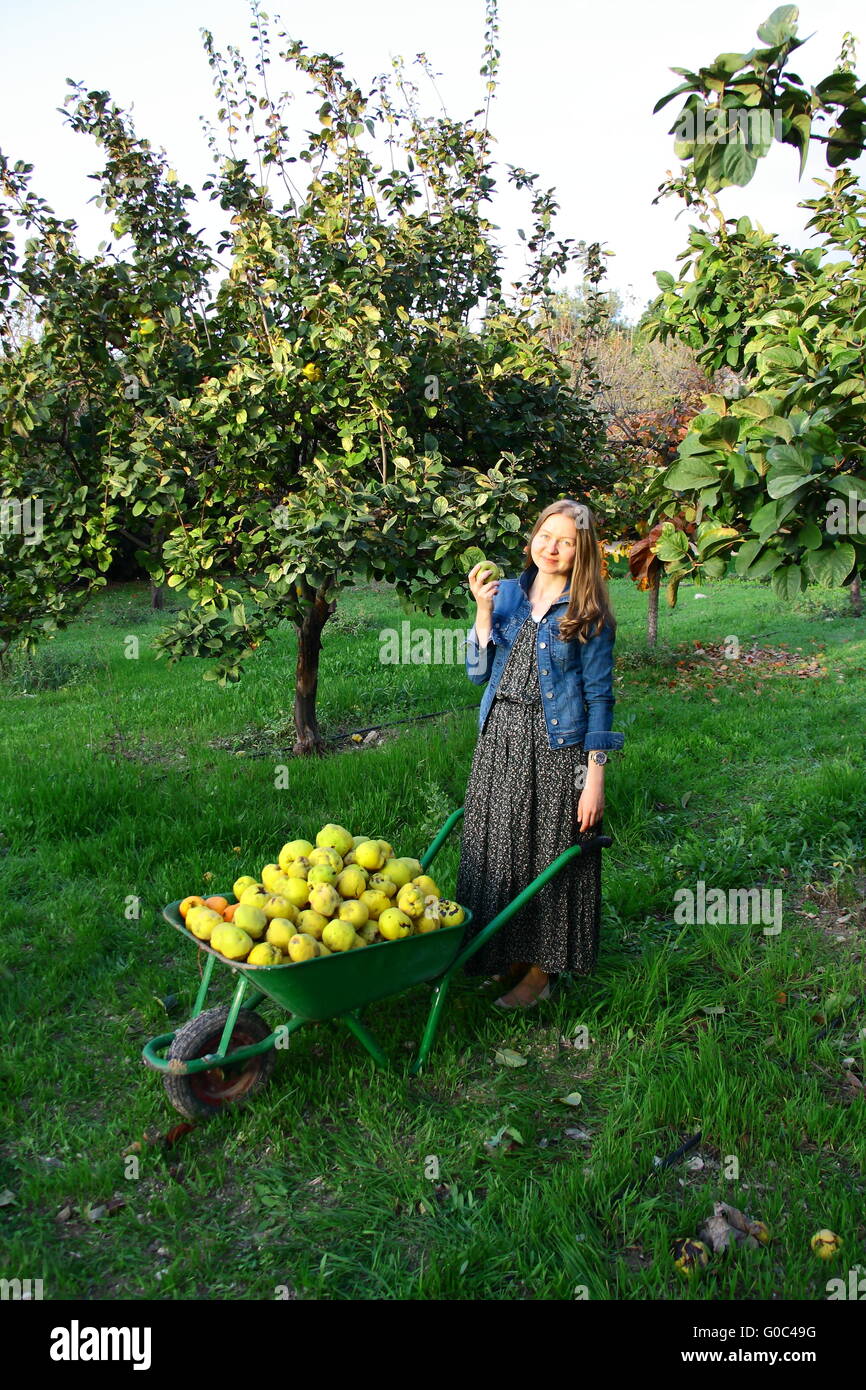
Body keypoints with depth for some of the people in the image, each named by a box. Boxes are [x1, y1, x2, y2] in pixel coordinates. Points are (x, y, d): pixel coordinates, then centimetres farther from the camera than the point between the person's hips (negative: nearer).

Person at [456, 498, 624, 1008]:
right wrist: (484, 610, -9)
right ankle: (508, 956, 30)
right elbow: (479, 673, 3)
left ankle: (542, 971, 20)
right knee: (498, 849, 11)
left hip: (557, 748, -5)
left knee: (551, 853, 4)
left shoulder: (588, 614, -5)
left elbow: (599, 698, -7)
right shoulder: (508, 593, 7)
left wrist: (595, 776, -12)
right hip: (500, 741, 5)